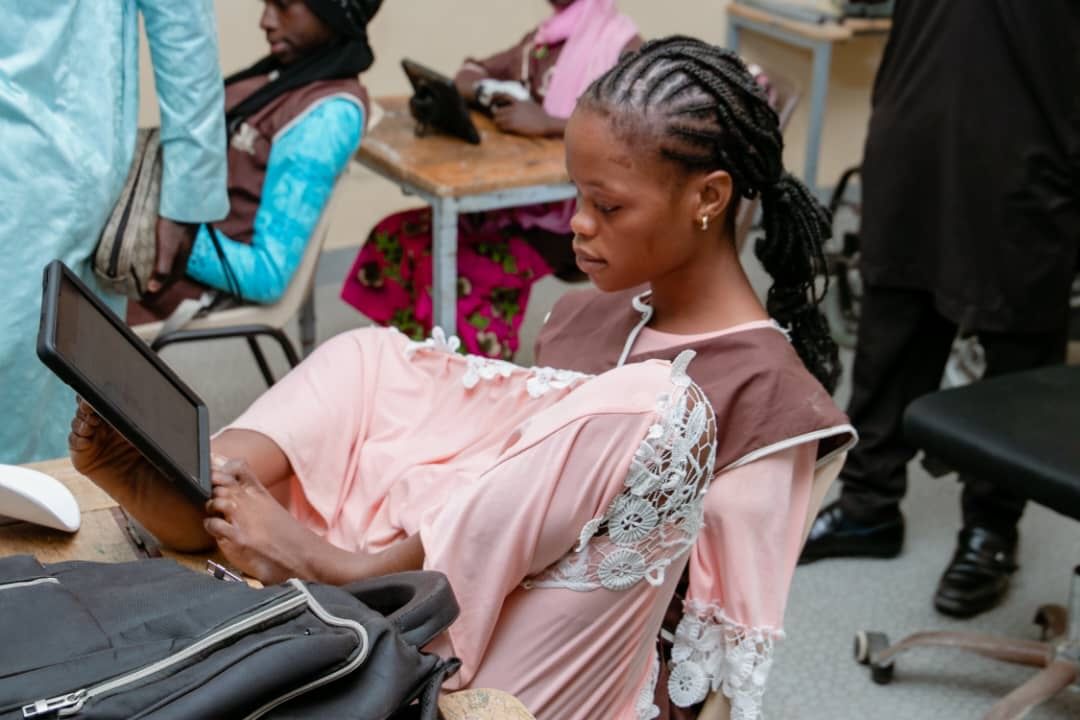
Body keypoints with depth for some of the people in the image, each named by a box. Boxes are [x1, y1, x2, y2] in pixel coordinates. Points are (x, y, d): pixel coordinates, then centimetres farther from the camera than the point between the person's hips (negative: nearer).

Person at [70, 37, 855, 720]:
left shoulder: (762, 386, -8)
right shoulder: (585, 314, 15)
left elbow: (717, 622, -10)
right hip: (453, 595, 7)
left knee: (651, 407, -27)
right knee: (368, 358, 3)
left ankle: (359, 566, -26)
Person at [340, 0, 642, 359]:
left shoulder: (621, 43, -7)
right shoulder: (541, 37, 17)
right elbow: (467, 76, 22)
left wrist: (547, 123, -33)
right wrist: (488, 93, -3)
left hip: (568, 214, -7)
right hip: (513, 200, 8)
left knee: (455, 272, -27)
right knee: (394, 237, -10)